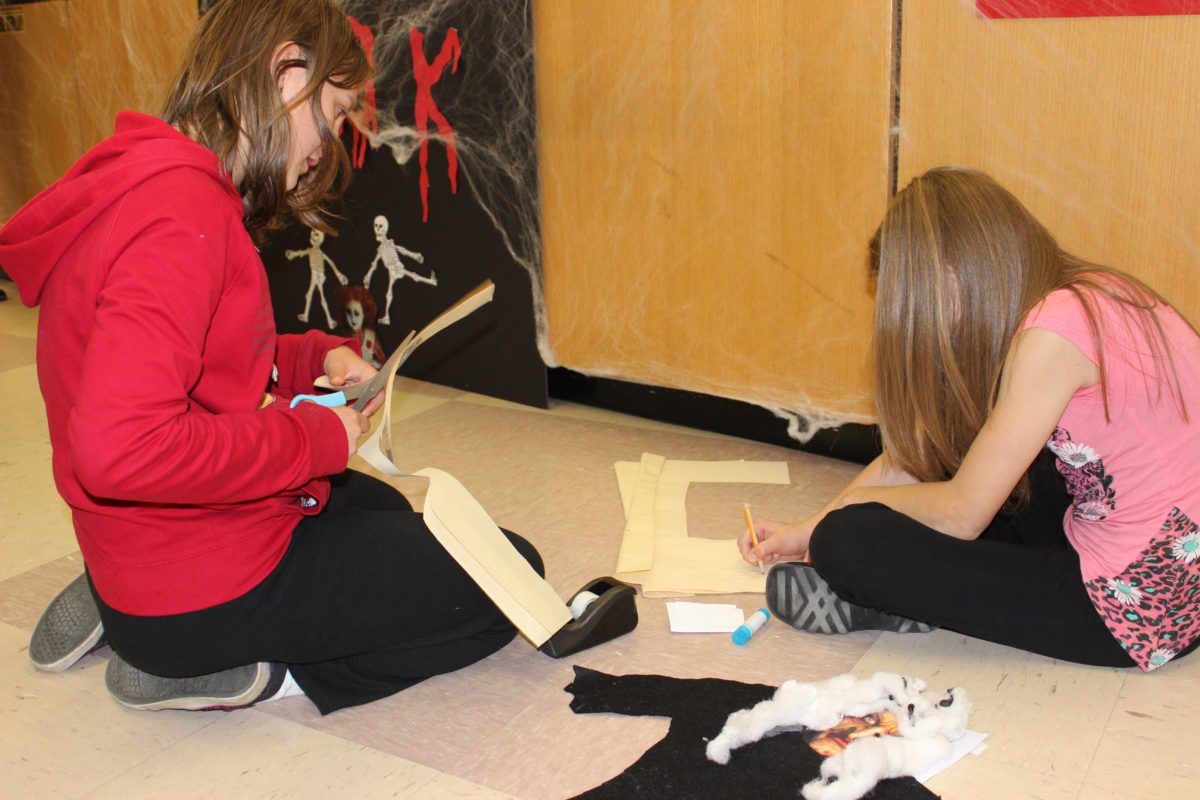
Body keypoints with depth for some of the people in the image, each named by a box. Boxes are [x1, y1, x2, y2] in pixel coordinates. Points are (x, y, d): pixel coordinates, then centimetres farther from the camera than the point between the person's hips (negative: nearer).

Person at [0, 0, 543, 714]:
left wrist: (318, 358, 2)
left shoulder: (146, 180, 7)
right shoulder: (181, 210, -27)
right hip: (203, 596, -10)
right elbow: (119, 448, -36)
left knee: (385, 508, 34)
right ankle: (216, 669, -5)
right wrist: (315, 436, -23)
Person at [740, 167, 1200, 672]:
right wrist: (810, 529, 12)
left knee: (850, 541, -18)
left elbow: (961, 515, -18)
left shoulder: (1053, 333, -22)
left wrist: (862, 499, 2)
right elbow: (922, 452, 11)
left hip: (1138, 609, -10)